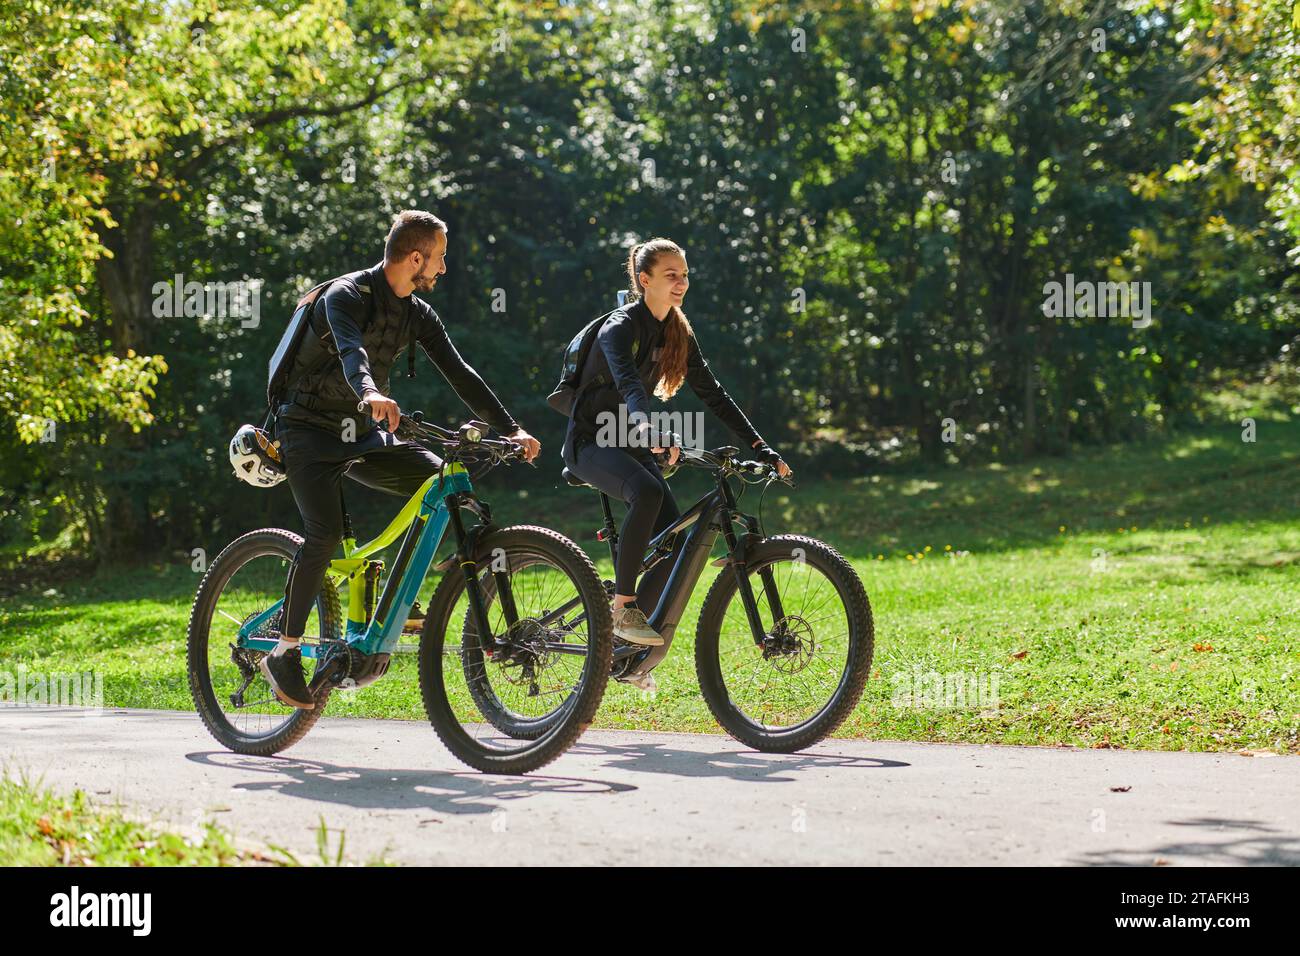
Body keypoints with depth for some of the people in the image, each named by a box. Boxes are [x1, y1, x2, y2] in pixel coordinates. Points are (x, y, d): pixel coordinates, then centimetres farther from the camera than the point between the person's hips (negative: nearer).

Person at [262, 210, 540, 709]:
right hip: (310, 429, -6)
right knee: (325, 532, -24)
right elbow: (350, 350, -38)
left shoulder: (417, 314, 4)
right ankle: (284, 652, -14)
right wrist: (370, 392, -59)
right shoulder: (347, 295, -18)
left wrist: (510, 429, -8)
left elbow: (458, 371, 1)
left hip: (363, 433, 7)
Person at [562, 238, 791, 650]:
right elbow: (629, 386, -38)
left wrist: (760, 447, -4)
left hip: (630, 443, 7)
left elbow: (712, 393, 4)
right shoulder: (621, 327, -19)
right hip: (590, 441, -7)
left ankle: (631, 643, 4)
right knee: (648, 492, -37)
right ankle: (622, 609, -28)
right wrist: (652, 434, -57)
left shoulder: (677, 332, 4)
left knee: (674, 543, -9)